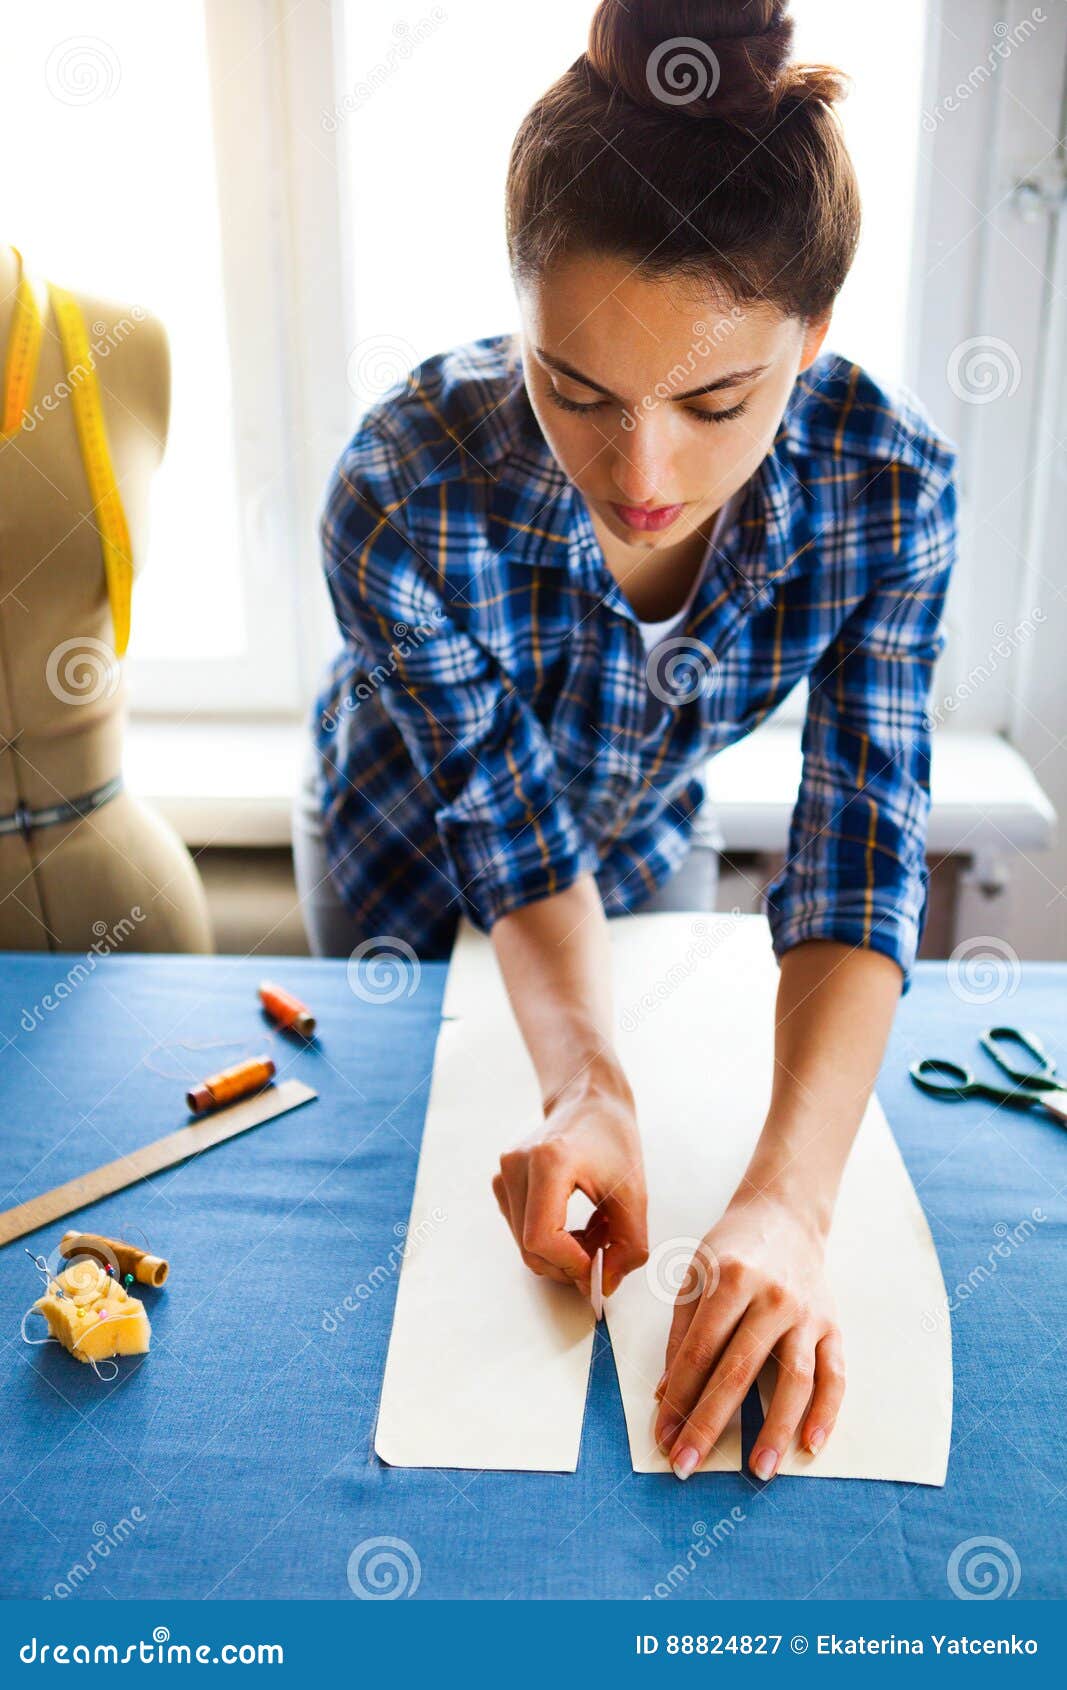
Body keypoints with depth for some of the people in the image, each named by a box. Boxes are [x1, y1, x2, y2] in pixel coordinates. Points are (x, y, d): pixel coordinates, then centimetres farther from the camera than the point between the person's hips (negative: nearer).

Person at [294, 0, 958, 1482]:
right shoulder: (408, 496, -39)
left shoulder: (888, 486, -32)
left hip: (644, 847, 2)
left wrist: (790, 1197, -46)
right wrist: (585, 1082, -45)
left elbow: (860, 861, -34)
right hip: (416, 872, -1)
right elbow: (516, 834, -29)